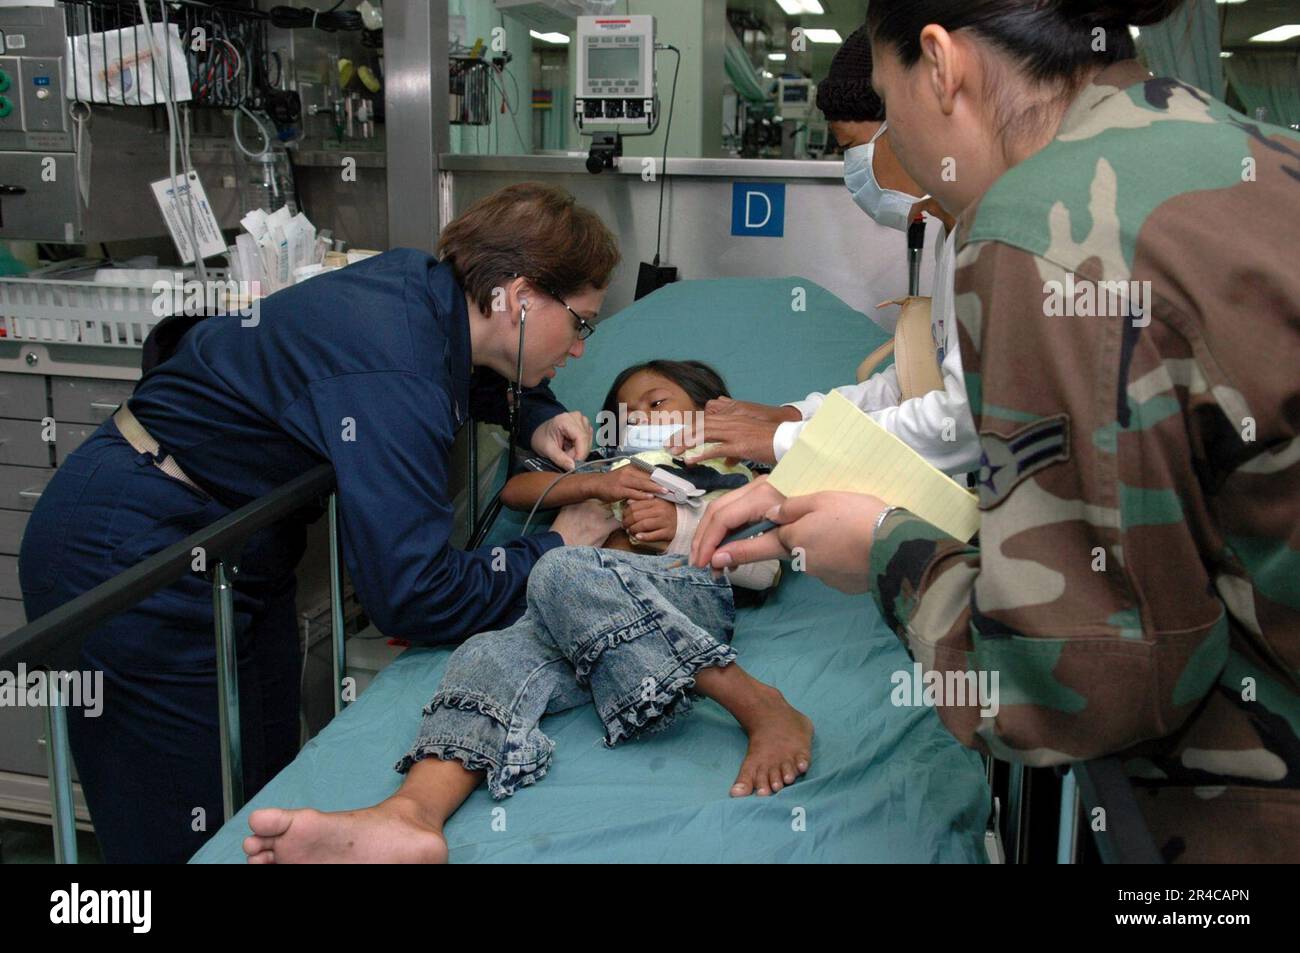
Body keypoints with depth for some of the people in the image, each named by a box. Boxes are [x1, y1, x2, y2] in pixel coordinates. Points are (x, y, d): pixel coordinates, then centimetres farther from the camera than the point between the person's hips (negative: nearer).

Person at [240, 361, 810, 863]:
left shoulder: (734, 480, 31)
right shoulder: (616, 470, 42)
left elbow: (767, 571, 14)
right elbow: (516, 490, 28)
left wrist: (682, 527, 2)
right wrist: (598, 485, 12)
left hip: (688, 591, -4)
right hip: (579, 625, 4)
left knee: (564, 573, -35)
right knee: (490, 657, -26)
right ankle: (410, 814, -52)